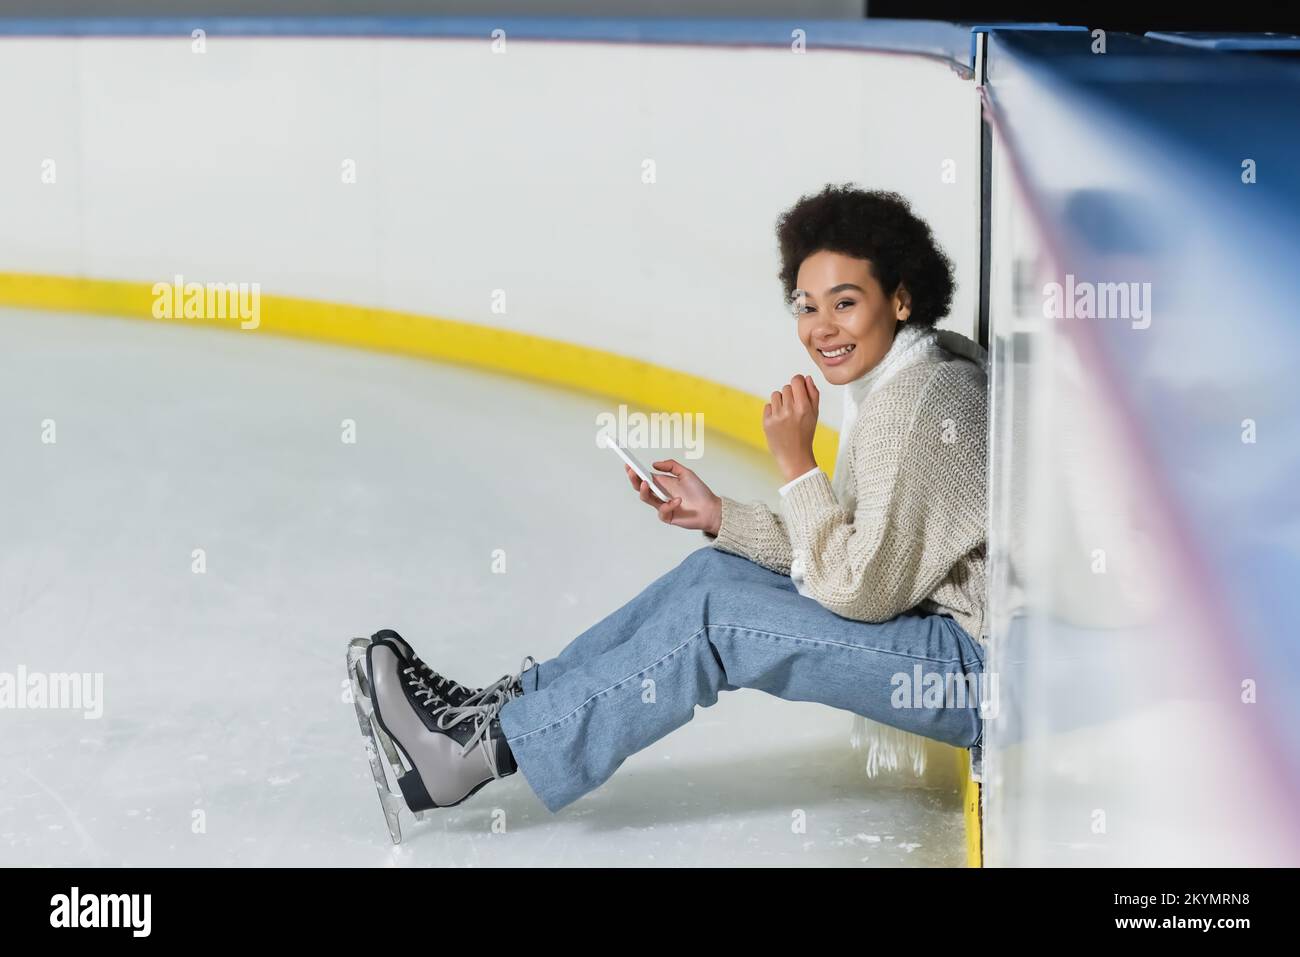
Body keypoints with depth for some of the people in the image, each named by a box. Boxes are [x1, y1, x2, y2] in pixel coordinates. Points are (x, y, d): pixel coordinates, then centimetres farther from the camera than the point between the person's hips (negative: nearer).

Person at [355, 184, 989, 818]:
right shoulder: (896, 377, 8)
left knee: (713, 613, -15)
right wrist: (719, 516, 3)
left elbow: (862, 591, -21)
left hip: (978, 669, -9)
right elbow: (859, 555, 10)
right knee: (714, 569, 6)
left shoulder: (915, 402, -23)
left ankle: (484, 748, -6)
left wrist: (795, 463, -19)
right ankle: (496, 704, 11)